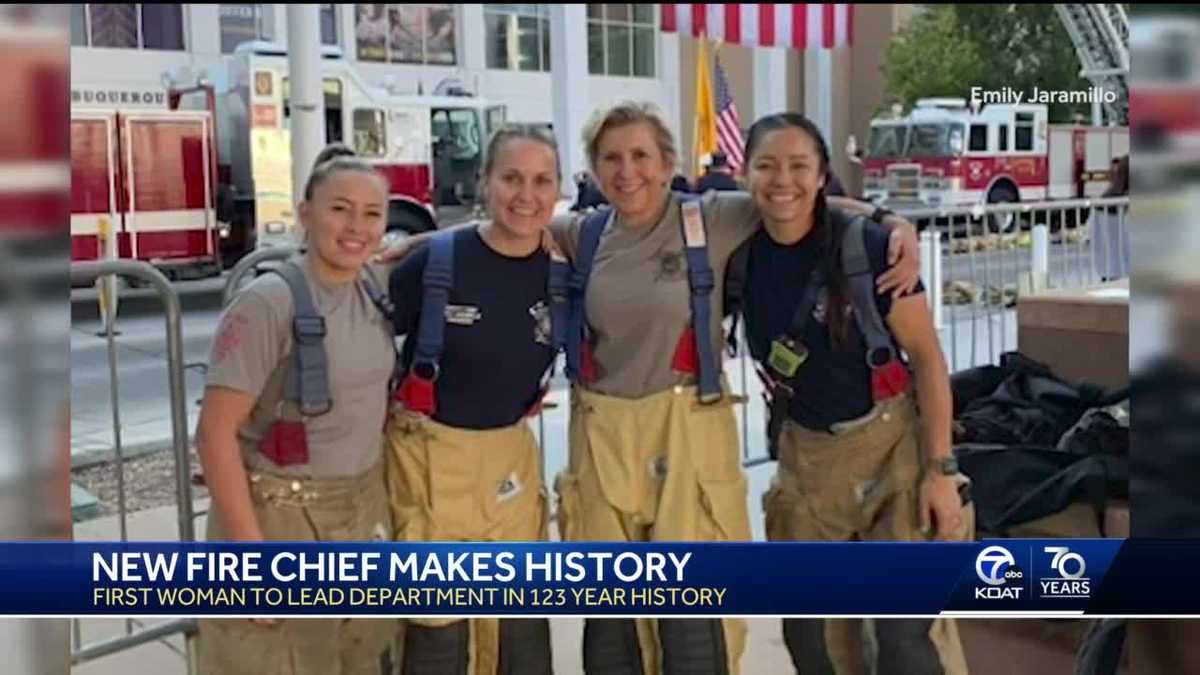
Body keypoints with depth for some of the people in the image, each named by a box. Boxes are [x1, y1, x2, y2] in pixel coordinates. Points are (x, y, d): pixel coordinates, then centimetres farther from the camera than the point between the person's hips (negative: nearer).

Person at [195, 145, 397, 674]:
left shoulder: (372, 292, 2)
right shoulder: (269, 301, -18)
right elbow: (215, 433, -19)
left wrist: (375, 503, 13)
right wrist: (252, 555, -20)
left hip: (362, 511, 6)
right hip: (280, 515, -6)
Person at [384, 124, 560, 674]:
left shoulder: (561, 270, -5)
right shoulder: (434, 261, -15)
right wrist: (385, 418, -2)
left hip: (511, 454, 4)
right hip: (429, 453, -3)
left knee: (522, 619, 14)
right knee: (438, 623, 8)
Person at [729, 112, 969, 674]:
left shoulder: (869, 247, -17)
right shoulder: (740, 257, -5)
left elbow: (926, 355, -12)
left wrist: (940, 469, -13)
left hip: (889, 443, -4)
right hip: (804, 453, 5)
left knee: (909, 627, -6)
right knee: (809, 626, 13)